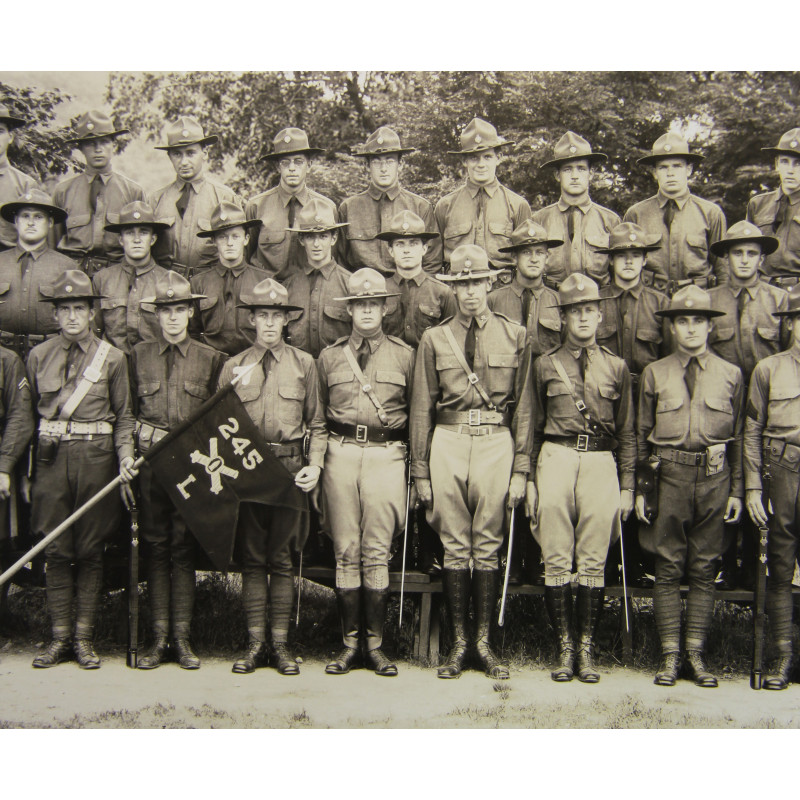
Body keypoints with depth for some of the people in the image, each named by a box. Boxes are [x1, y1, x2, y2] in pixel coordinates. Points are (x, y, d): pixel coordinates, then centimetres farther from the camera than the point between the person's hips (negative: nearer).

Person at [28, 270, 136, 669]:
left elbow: (123, 415, 7)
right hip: (51, 456, 1)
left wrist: (125, 456, -6)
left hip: (96, 456, -1)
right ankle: (59, 637, 11)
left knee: (90, 550, 2)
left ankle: (84, 637, 10)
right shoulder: (39, 356, 8)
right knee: (56, 549, 3)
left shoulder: (112, 357, 3)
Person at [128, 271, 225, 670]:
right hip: (150, 459, 1)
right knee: (156, 547, 4)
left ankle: (183, 637, 8)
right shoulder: (139, 354, 9)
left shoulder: (210, 359, 6)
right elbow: (129, 412, 10)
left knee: (183, 548, 2)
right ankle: (160, 637, 10)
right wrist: (128, 455, -3)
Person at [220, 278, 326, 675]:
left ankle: (280, 644, 10)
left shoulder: (304, 363, 9)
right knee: (251, 559, 4)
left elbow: (316, 423, 10)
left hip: (289, 468, -1)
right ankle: (256, 642, 12)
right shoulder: (233, 366, 9)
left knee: (282, 559, 3)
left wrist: (315, 465, -4)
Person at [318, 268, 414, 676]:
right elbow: (318, 413, 17)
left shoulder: (404, 355, 9)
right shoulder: (330, 356, 13)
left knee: (377, 553, -1)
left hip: (386, 455, -1)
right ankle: (349, 642, 10)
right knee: (346, 552, 2)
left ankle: (375, 643, 8)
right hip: (341, 454, 2)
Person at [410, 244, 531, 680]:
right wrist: (420, 472, 5)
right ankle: (459, 641, 12)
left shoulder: (514, 336, 7)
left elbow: (523, 405, 6)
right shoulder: (434, 338, 7)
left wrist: (521, 469, 1)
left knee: (487, 546, 4)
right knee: (454, 546, 4)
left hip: (496, 442, 0)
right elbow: (421, 408, 8)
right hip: (448, 443, 0)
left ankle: (484, 640, 14)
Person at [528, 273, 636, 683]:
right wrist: (529, 480, 5)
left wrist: (627, 487, 8)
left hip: (600, 462, 1)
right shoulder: (545, 365, 9)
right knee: (556, 560, -1)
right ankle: (565, 647, 9)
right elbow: (533, 427, 11)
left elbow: (626, 433, 13)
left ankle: (587, 649, 10)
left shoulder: (616, 368, 11)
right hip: (556, 459, 0)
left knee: (594, 562, 2)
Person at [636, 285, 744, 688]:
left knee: (704, 569, 6)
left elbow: (738, 437, 10)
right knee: (668, 568, 1)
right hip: (670, 476, -1)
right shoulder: (654, 373, 6)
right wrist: (640, 489, 3)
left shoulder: (730, 374, 7)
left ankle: (696, 653, 13)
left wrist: (736, 490, 5)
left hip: (714, 477, 1)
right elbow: (641, 435, 7)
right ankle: (670, 654, 8)